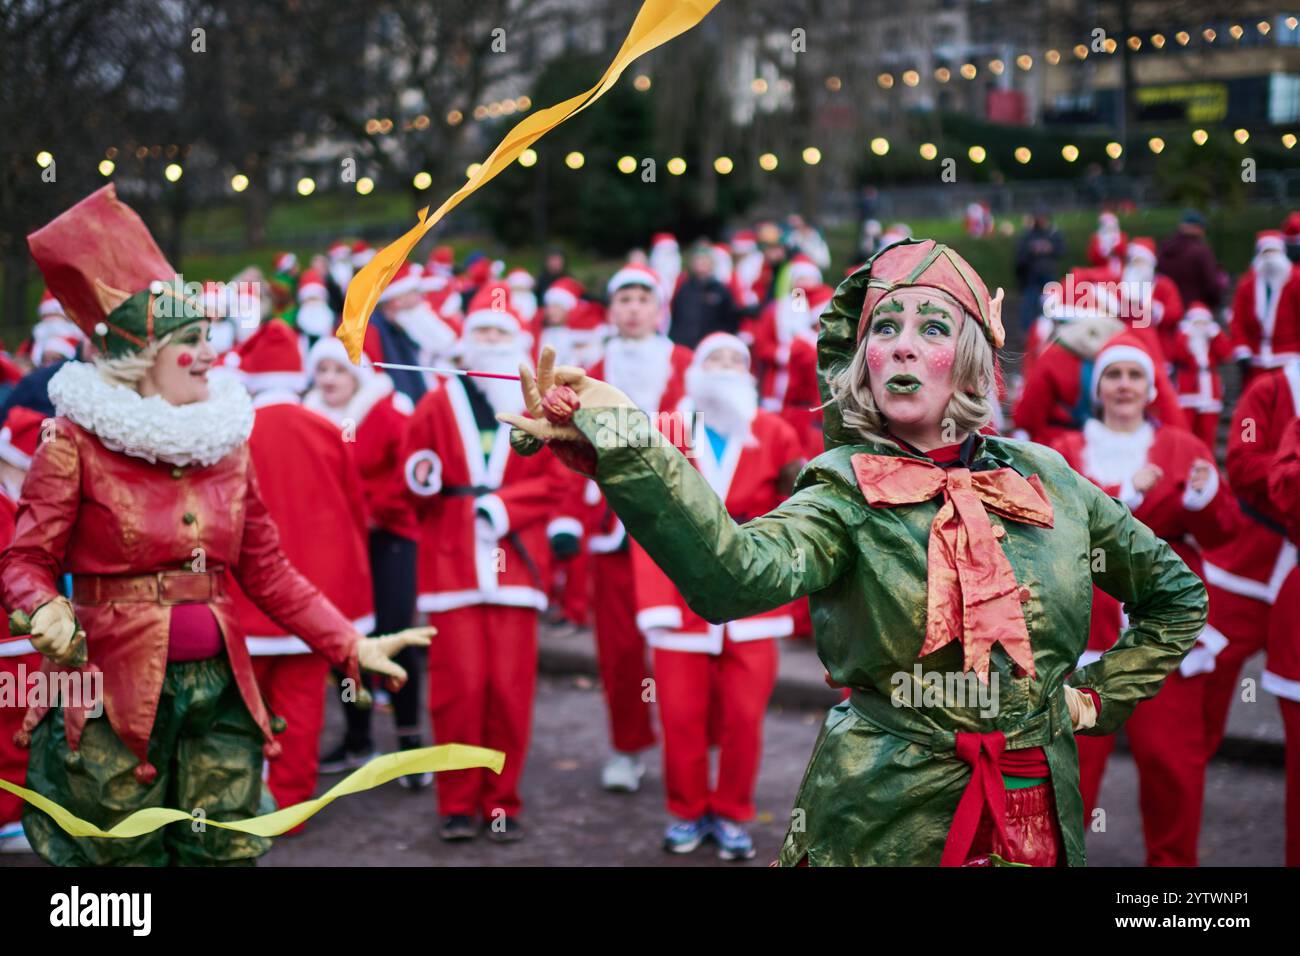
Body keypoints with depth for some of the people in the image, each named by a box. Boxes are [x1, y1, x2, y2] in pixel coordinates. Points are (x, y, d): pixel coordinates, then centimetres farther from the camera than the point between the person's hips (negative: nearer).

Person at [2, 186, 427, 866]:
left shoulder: (225, 440, 10)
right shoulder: (77, 442, -4)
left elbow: (268, 571, 12)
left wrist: (352, 646, 7)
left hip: (220, 687, 4)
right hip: (115, 690, -4)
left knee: (229, 852, 6)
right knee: (123, 853, 4)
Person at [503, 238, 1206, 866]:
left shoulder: (1046, 481, 2)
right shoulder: (847, 496, -9)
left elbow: (1176, 597, 18)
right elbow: (736, 573, -33)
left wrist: (1097, 698, 8)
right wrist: (622, 441, -44)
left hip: (1040, 821, 3)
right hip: (885, 826, -3)